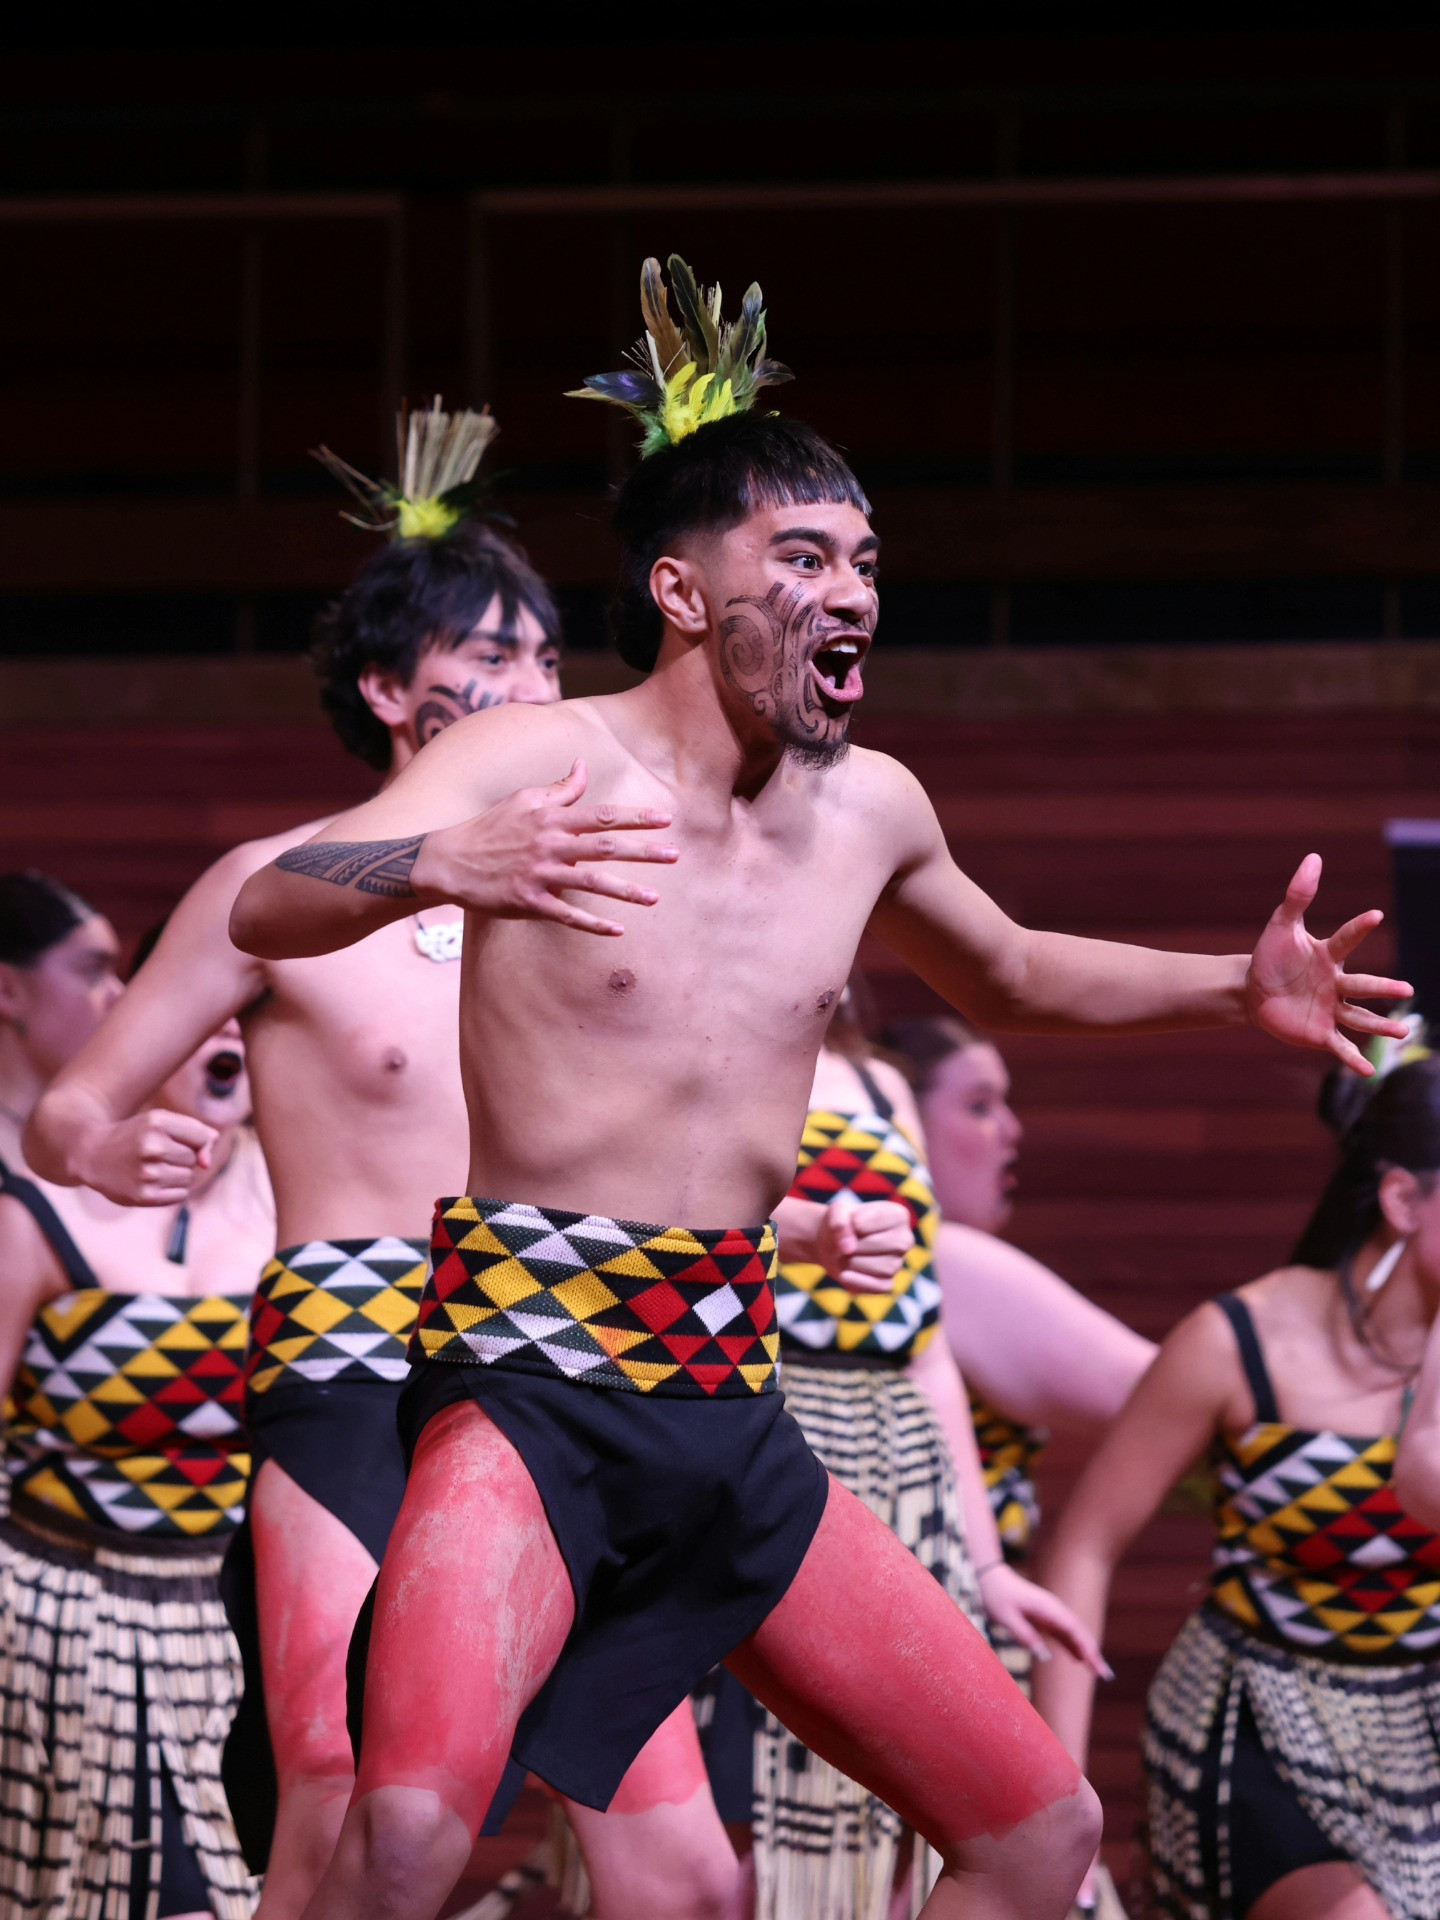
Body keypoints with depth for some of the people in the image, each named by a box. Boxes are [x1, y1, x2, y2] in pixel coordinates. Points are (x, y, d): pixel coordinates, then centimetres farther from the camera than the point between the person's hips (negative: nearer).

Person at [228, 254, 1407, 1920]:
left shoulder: (868, 808, 11)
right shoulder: (542, 761, -8)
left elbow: (1012, 977, 33)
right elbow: (264, 912, -22)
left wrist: (1235, 987, 19)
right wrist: (439, 867, -42)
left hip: (732, 1418, 7)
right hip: (529, 1396, -7)